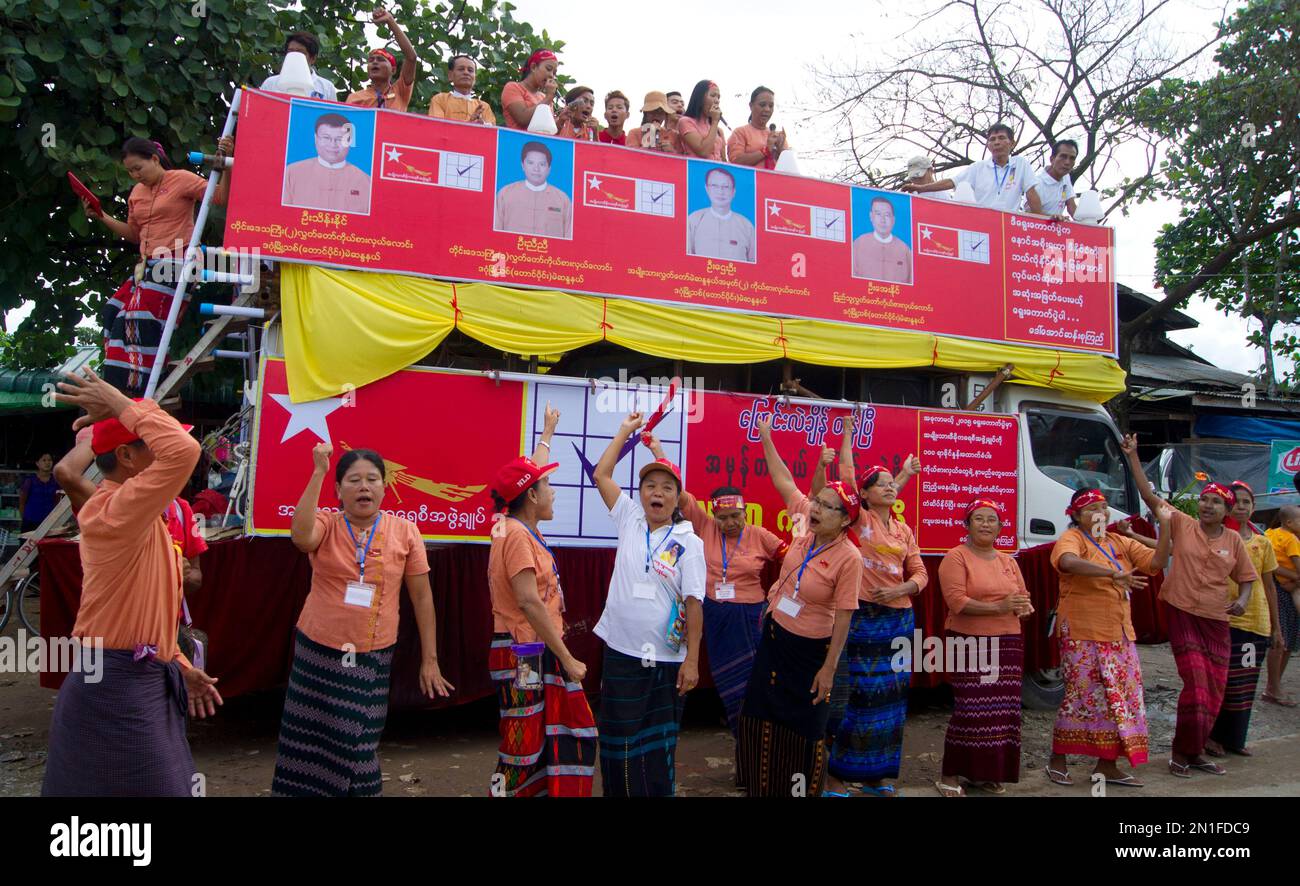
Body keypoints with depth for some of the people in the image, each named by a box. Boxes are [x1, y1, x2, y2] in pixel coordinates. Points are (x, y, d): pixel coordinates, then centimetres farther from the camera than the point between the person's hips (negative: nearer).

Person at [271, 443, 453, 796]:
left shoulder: (404, 531, -2)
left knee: (358, 745, 9)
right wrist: (318, 473, -27)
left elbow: (422, 597, 1)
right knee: (312, 741, 7)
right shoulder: (326, 525, -3)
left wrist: (429, 659, 0)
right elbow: (300, 537, -29)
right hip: (319, 652, 0)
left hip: (373, 657, 0)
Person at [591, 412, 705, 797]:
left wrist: (692, 660, -11)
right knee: (618, 739, 10)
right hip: (621, 652, 3)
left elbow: (694, 603, -7)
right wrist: (625, 431, 13)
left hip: (666, 659, -3)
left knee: (658, 745, 8)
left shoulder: (689, 542, -4)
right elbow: (601, 475, 9)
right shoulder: (629, 520, 5)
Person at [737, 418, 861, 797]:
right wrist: (765, 437, -2)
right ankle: (762, 787, 33)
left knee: (804, 725, 7)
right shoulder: (806, 521, -8)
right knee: (762, 715, 16)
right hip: (773, 635, 7)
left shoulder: (849, 558, -23)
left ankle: (803, 788, 26)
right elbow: (783, 480, -1)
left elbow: (843, 617, -20)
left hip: (809, 650, -6)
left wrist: (829, 668, -18)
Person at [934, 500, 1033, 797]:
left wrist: (1022, 607, -7)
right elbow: (956, 601, -14)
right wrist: (999, 607, -21)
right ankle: (950, 775, 3)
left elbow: (1024, 603, 17)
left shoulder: (1008, 561, 16)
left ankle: (985, 773, 17)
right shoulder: (956, 557, -3)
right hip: (968, 644, -6)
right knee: (971, 710, -8)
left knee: (1002, 710, 3)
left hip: (1007, 644, 6)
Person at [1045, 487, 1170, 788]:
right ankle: (1057, 761, 11)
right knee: (1083, 695, -3)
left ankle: (1108, 765, 17)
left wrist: (1165, 526, -3)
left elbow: (1157, 562, 7)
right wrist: (1113, 573, -39)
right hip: (1083, 634, -7)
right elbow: (1068, 562, -31)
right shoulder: (1072, 538, -8)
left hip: (1120, 634, 7)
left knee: (1119, 697, 7)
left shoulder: (1120, 543, 15)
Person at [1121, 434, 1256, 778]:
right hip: (1183, 613, -4)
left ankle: (1196, 752, 24)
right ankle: (1181, 752, 4)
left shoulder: (1234, 540, 5)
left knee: (1215, 688, 7)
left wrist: (1241, 601, -8)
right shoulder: (1182, 525, -3)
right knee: (1196, 682, -10)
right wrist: (1133, 456, -14)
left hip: (1216, 620, 4)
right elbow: (1149, 496, -9)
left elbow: (1246, 578, 13)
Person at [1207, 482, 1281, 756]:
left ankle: (1235, 739, 24)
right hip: (1224, 621, -5)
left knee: (1245, 686, 11)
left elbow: (1269, 586, 14)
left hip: (1257, 623, 5)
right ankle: (1213, 736, 12)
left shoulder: (1263, 543, 9)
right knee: (1223, 681, -3)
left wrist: (1275, 625, 15)